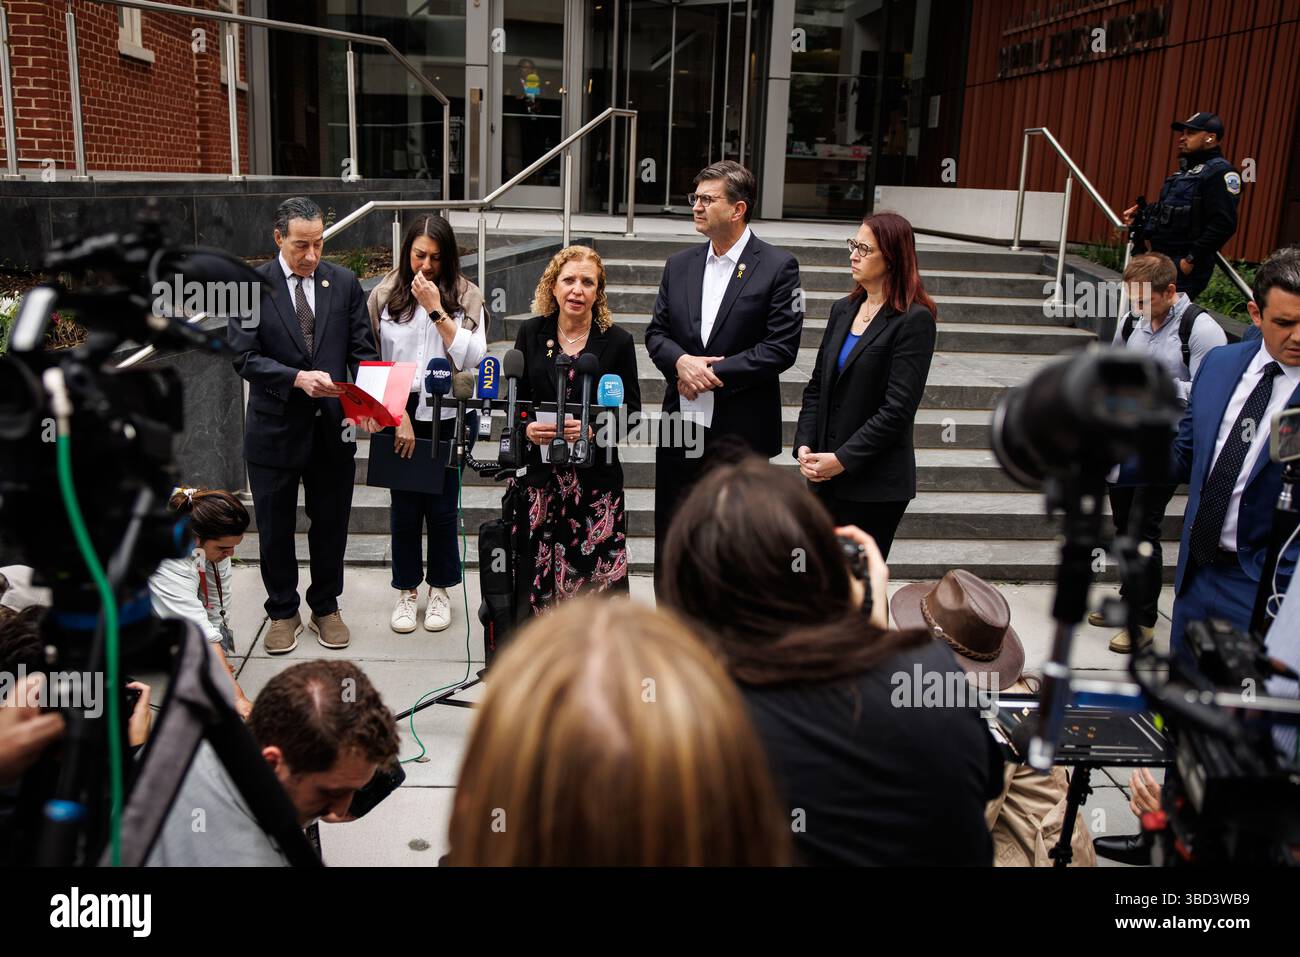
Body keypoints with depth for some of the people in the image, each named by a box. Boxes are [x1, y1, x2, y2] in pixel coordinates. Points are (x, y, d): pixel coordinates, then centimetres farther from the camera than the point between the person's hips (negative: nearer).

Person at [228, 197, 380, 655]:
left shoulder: (344, 282, 1)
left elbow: (363, 350, 1)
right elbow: (244, 357, -11)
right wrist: (298, 378, -26)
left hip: (333, 427, 2)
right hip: (275, 428, -2)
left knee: (331, 524, 14)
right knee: (275, 529, 12)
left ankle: (325, 607, 33)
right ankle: (282, 612, 31)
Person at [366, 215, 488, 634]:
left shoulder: (465, 295, 0)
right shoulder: (385, 294, 1)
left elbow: (472, 356, -12)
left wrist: (436, 309, -16)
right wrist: (392, 414, -4)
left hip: (448, 417, -1)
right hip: (399, 417, 1)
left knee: (442, 508, 7)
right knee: (404, 508, 8)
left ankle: (440, 590, 25)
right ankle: (407, 591, 24)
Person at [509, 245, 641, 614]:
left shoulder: (618, 341, 0)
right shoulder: (531, 334, 6)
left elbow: (631, 410, 1)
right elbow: (512, 399, 10)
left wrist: (594, 428, -17)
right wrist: (527, 427, -12)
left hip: (595, 476, -1)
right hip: (537, 473, 2)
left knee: (596, 572, -4)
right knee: (534, 570, 3)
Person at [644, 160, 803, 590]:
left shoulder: (778, 267, -5)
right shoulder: (679, 265, 11)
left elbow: (781, 347, -11)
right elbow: (656, 333, 11)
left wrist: (714, 372, -15)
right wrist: (681, 361, -11)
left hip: (739, 430, -5)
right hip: (680, 425, 5)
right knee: (670, 541, 12)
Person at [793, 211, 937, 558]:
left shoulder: (914, 320, -10)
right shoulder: (843, 310, 11)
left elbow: (897, 409, -16)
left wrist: (842, 459, -17)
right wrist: (804, 445, -2)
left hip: (874, 484, -6)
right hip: (826, 478, 6)